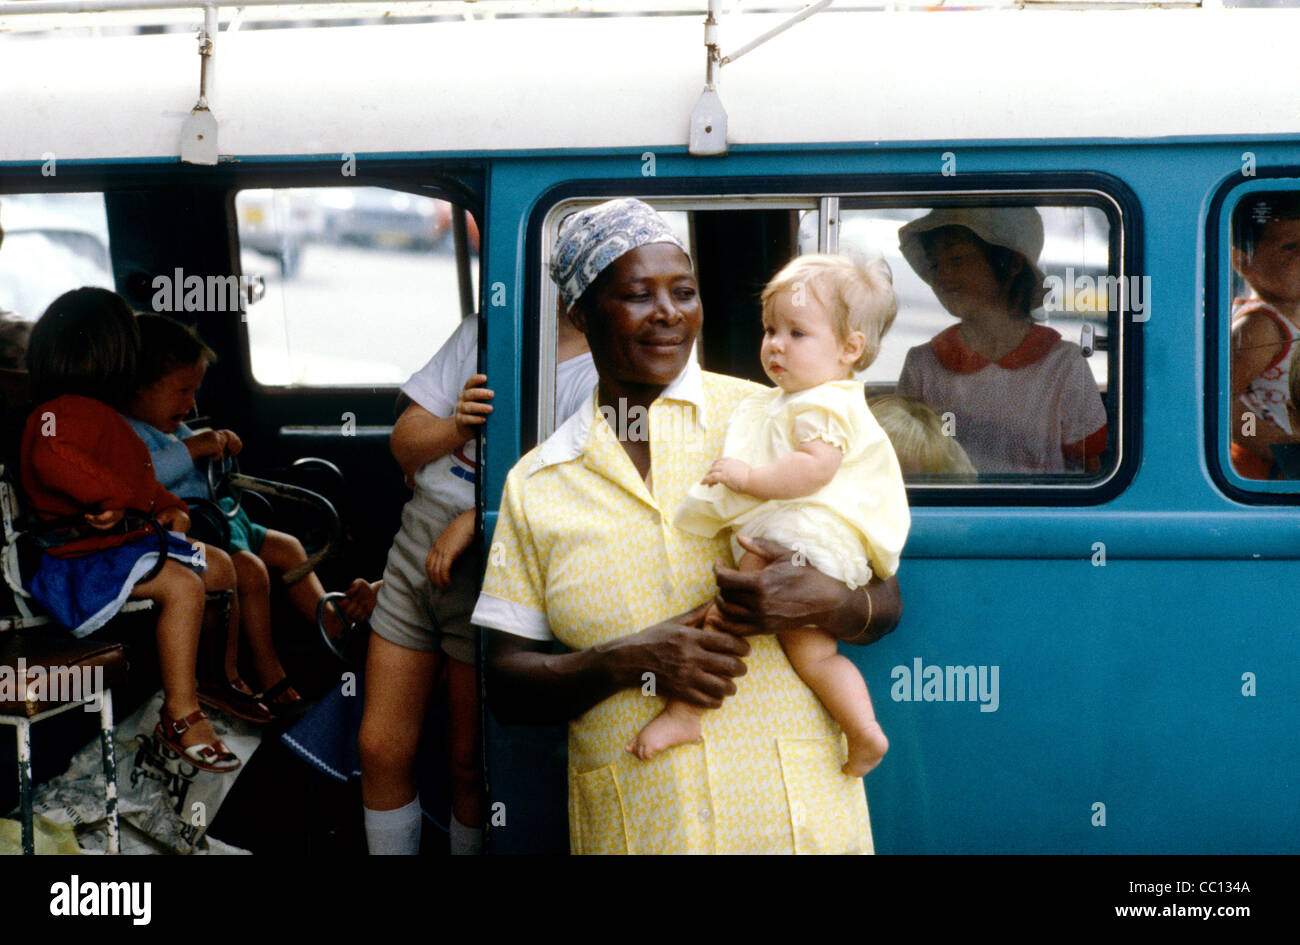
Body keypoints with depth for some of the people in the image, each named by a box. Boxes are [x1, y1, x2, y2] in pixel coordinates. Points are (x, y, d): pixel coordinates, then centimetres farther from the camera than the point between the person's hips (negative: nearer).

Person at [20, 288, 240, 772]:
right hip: (78, 562, -11)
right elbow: (52, 460, -39)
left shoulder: (102, 417, 19)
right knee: (182, 585, -27)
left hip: (128, 539, 11)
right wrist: (115, 499, -35)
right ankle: (181, 716, -23)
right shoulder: (63, 414, -17)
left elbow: (141, 478, 27)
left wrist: (170, 509, 8)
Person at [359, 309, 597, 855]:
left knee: (471, 764, 4)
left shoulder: (603, 373, -8)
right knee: (381, 750, 8)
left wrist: (473, 521, -23)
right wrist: (456, 427, -14)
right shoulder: (479, 333, 10)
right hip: (418, 547, 5)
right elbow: (404, 441, 8)